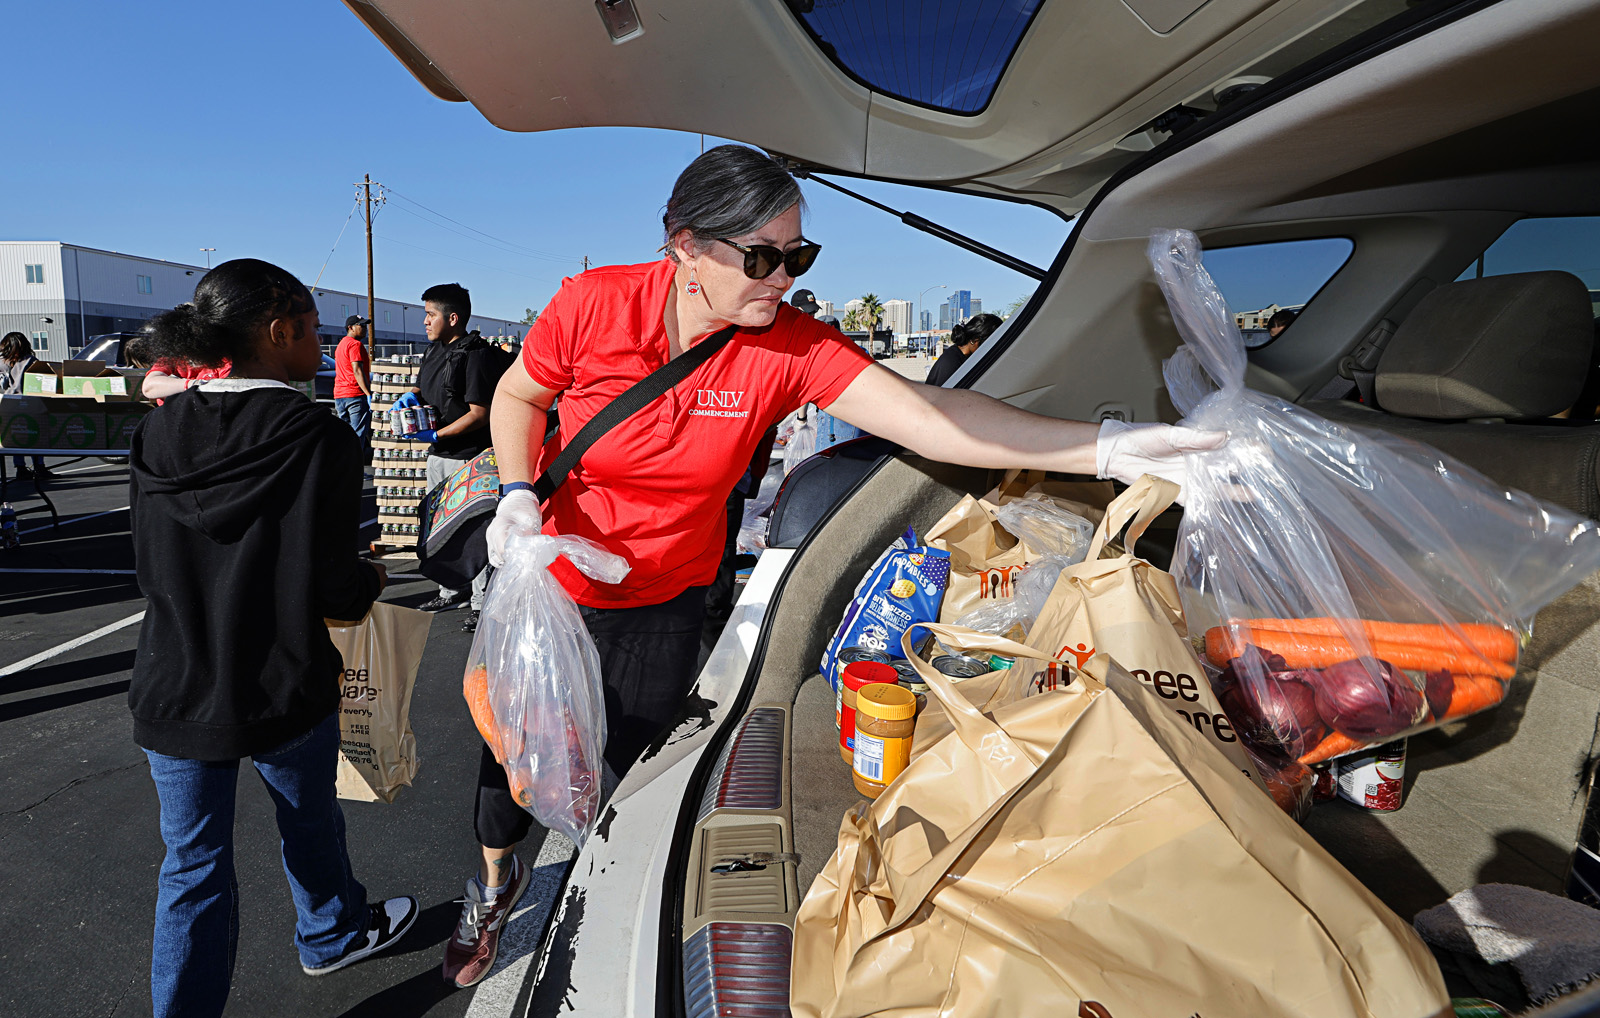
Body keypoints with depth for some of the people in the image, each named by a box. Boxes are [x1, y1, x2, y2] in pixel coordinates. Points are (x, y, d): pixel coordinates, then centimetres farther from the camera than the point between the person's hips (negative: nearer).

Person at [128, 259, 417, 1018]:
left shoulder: (156, 433, -3)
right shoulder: (317, 439, -20)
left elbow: (150, 566, 5)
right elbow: (332, 588, -20)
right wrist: (372, 579, 1)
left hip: (172, 691, 3)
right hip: (282, 692, -3)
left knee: (191, 865, 16)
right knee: (309, 824, 23)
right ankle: (332, 934, 49)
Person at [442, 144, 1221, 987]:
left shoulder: (791, 347, -23)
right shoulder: (594, 303, -23)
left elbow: (923, 415, -33)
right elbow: (518, 395, -4)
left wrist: (1103, 448, -43)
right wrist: (518, 493, -21)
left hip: (662, 603, 0)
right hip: (546, 579, 0)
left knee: (638, 759, 16)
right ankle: (496, 883, 51)